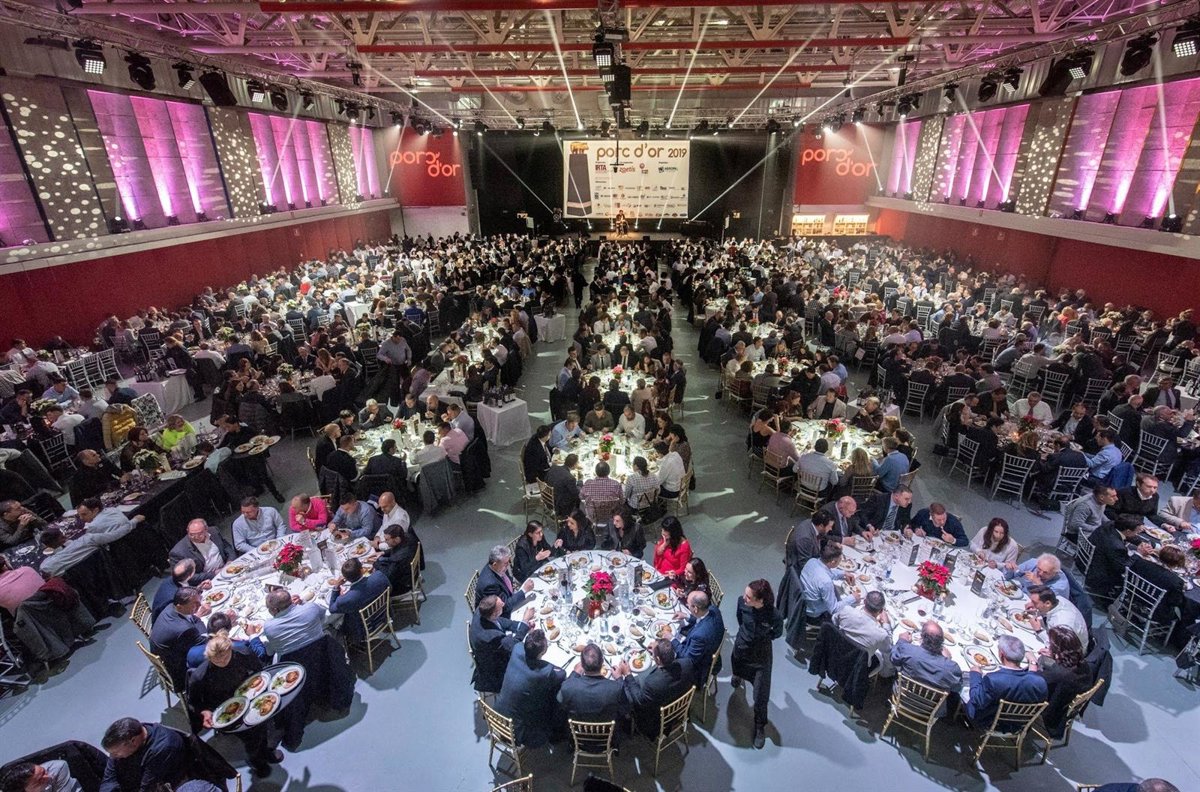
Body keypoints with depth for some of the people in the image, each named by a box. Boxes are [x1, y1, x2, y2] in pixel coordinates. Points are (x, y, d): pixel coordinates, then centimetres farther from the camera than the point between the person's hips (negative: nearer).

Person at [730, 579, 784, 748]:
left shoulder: (774, 616, -36)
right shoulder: (741, 601, -28)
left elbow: (777, 632, -9)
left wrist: (761, 639, -3)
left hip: (761, 656, -3)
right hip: (741, 648, 3)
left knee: (761, 696, 7)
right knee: (739, 670, 34)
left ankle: (760, 726, 36)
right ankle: (737, 676, 72)